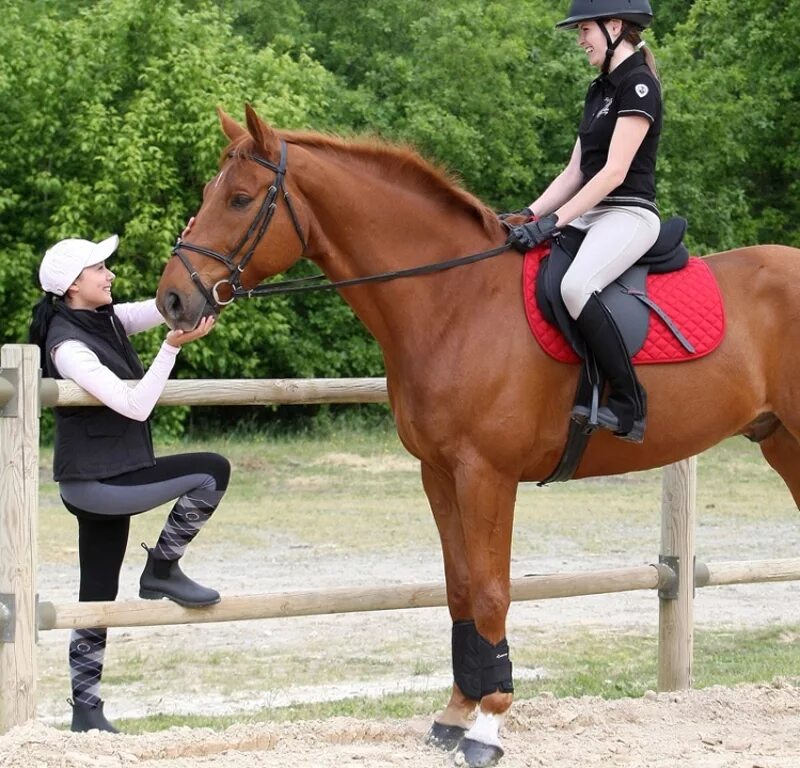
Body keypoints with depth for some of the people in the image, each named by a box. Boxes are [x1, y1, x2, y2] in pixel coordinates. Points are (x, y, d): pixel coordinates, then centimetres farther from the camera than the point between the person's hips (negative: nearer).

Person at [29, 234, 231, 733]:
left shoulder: (107, 321, 8)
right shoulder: (68, 346, -19)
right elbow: (135, 406, -24)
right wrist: (174, 346, -30)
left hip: (108, 480, 9)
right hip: (94, 481, -9)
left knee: (98, 599, 11)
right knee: (211, 472, -15)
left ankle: (86, 711, 16)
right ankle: (162, 570, -1)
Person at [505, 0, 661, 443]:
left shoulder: (638, 85, -11)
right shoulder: (599, 91, 18)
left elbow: (614, 171, -18)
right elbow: (574, 172, 18)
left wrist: (553, 221, -22)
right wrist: (529, 216, 6)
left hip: (628, 215, -10)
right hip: (591, 216, 10)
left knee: (575, 286, -35)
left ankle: (628, 407, -29)